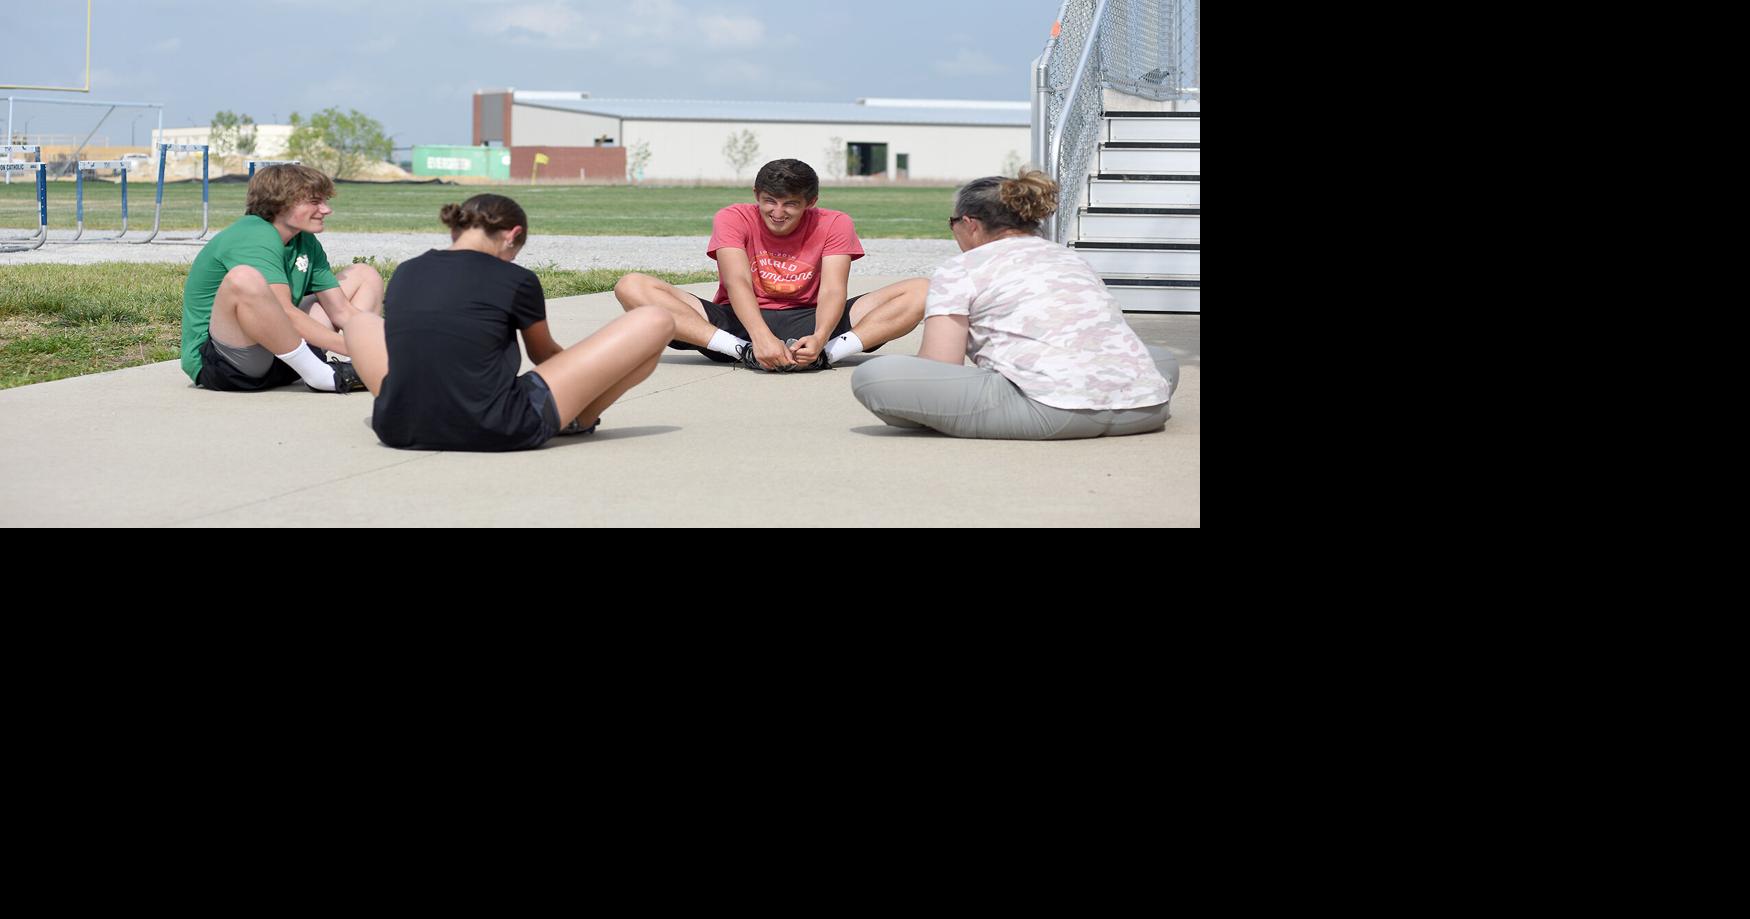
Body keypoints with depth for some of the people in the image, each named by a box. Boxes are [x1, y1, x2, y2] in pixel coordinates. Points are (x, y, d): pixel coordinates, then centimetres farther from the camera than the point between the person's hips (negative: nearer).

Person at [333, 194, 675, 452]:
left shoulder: (404, 274, 9)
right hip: (497, 433, -5)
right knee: (654, 322, 1)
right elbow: (543, 354, 18)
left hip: (401, 428, 5)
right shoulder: (516, 280, -3)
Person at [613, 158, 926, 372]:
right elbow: (737, 282, -22)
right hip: (740, 322, 0)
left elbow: (832, 291, -16)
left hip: (808, 321, 1)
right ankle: (745, 352, -38)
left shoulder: (834, 225, -3)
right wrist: (761, 337, -42)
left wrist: (820, 338, -40)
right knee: (632, 287, -24)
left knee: (921, 292, -19)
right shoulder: (733, 218, -6)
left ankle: (825, 353, -38)